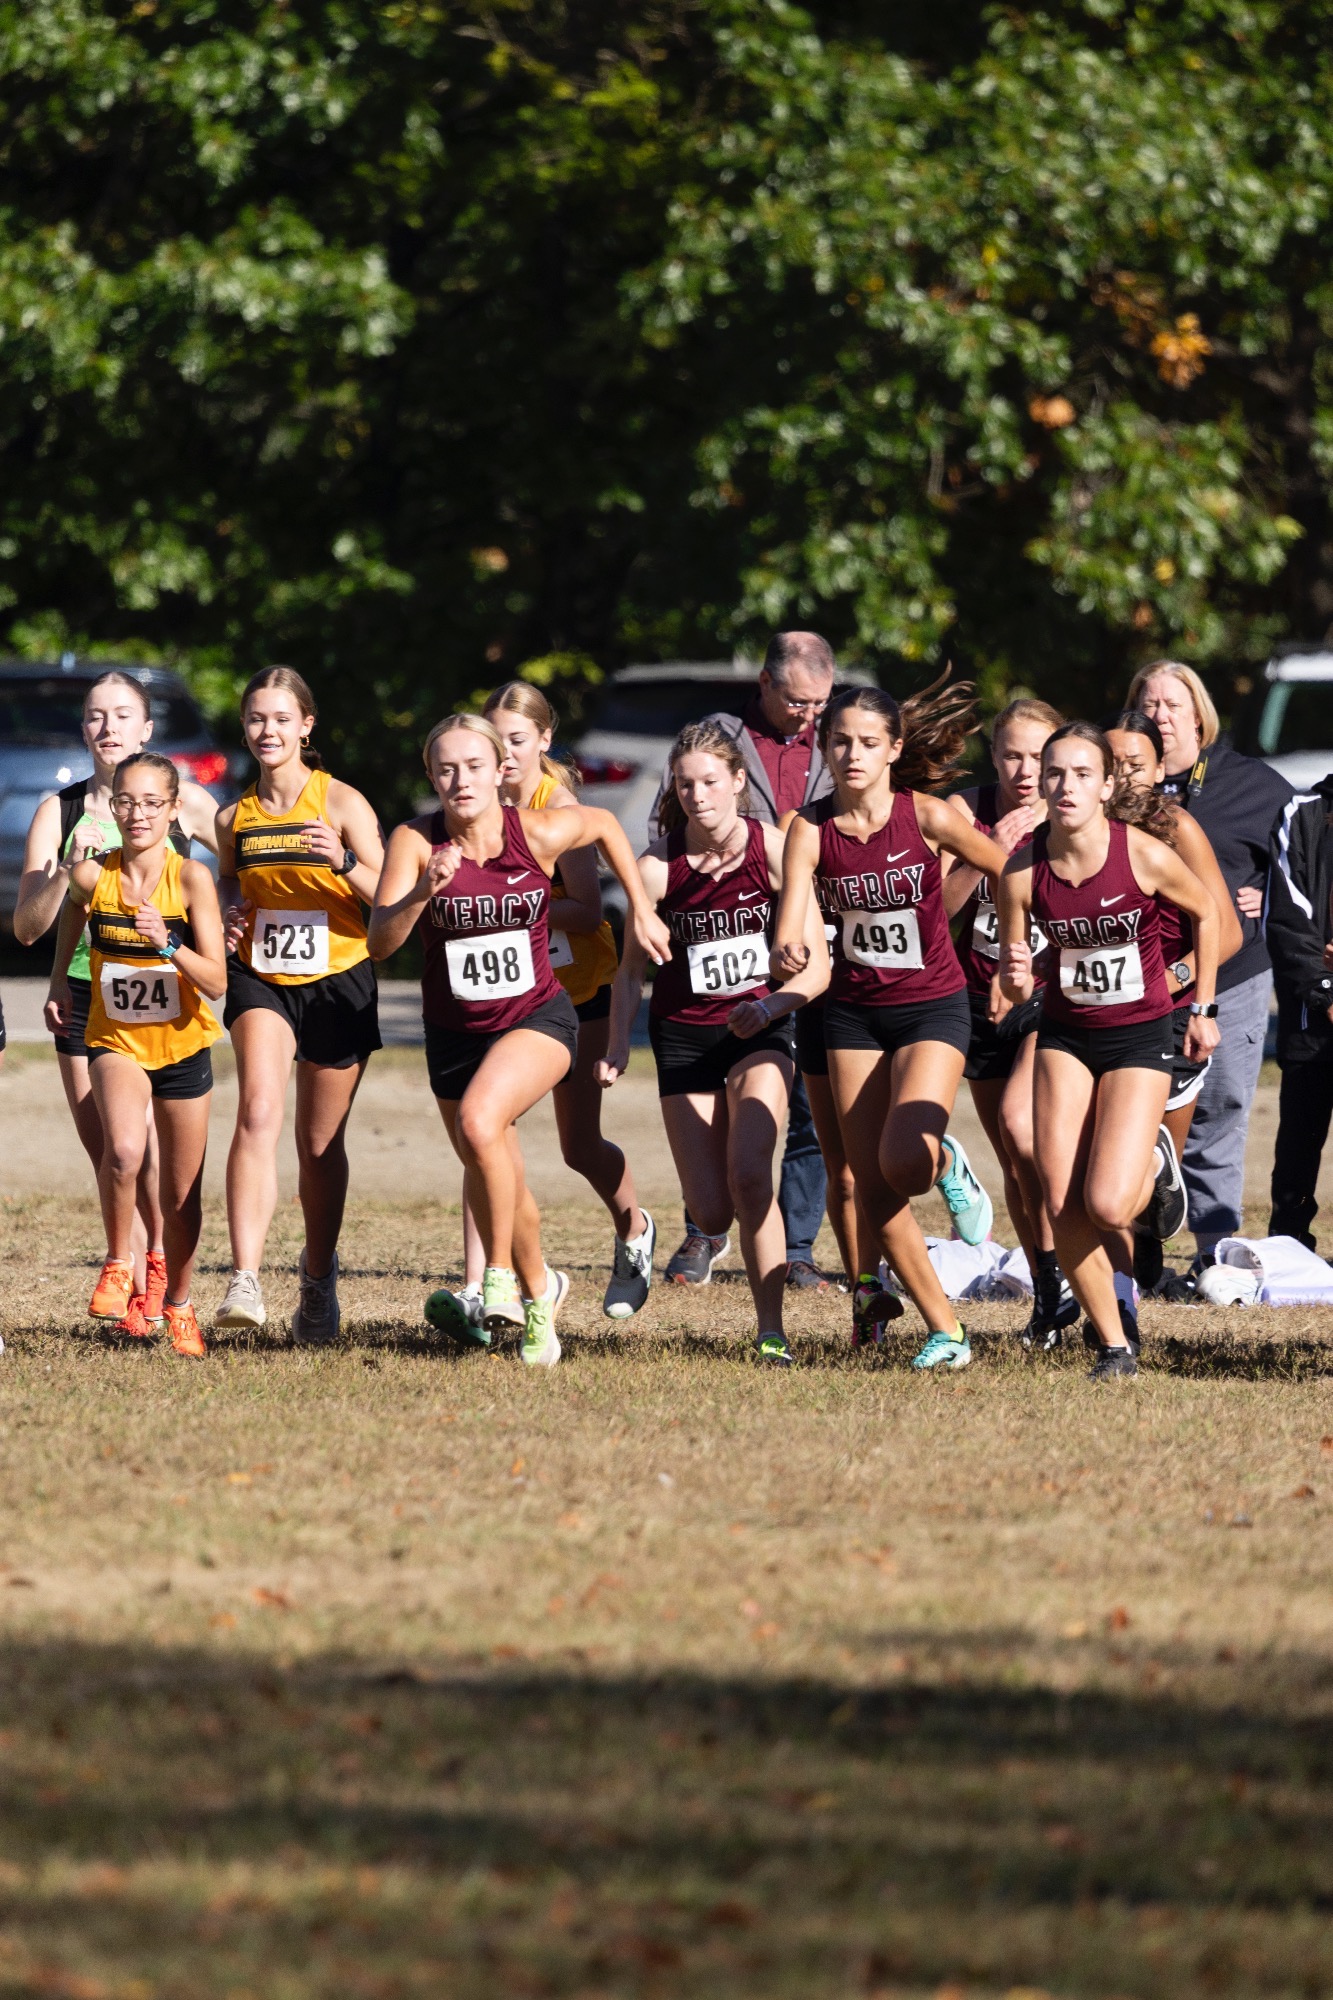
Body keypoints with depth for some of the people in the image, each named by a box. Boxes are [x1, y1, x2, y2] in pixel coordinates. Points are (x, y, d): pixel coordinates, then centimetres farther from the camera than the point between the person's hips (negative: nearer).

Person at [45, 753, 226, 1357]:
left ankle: (177, 1306, 35)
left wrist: (168, 945, -34)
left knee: (180, 1192, 12)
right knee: (124, 1152, -30)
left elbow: (216, 983, -19)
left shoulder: (190, 878, -17)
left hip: (181, 1045, 0)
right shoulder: (91, 875, -12)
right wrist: (58, 980, 13)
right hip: (115, 1041, 0)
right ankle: (118, 1265, -6)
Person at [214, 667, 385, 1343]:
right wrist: (224, 923, -1)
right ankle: (244, 1278, -31)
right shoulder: (235, 818, 6)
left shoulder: (341, 803, -4)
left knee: (320, 1144, 9)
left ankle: (319, 1275, 34)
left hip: (337, 982, -1)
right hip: (260, 981, 1)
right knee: (258, 1109, -24)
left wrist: (345, 862, -25)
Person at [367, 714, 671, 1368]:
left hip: (537, 1018, -3)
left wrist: (641, 910, 9)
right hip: (453, 1030, 3)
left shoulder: (540, 833, -14)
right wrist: (423, 893, -40)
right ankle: (537, 1287, 42)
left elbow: (604, 824, 9)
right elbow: (380, 941, -23)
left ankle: (501, 1276, -16)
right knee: (496, 1184, 14)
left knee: (479, 1119, -31)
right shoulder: (415, 842, -14)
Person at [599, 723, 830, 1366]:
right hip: (683, 1033, 1)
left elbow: (817, 967, -12)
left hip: (760, 1029, -1)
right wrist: (618, 1046, -17)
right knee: (711, 1213, 0)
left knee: (748, 1174, -24)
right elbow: (632, 967, -3)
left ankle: (771, 1330, -13)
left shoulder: (775, 850, -14)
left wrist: (769, 1005, -30)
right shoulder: (658, 865, -12)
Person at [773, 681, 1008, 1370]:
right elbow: (789, 933, -18)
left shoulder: (926, 816, -14)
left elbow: (1014, 875, -2)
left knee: (904, 1163, -24)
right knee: (872, 1190, 1)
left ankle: (947, 1166, 14)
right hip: (854, 1012, 3)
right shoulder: (811, 830, -8)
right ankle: (945, 1332, 13)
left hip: (932, 1008, -3)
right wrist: (786, 956, -40)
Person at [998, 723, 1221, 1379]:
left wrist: (1203, 1009, 7)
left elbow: (1205, 913, 2)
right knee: (1062, 1206, -7)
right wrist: (1016, 977, -28)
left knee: (1107, 1207, -15)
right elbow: (1014, 992, -5)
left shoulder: (1145, 856, -19)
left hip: (1139, 1036, -3)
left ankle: (1155, 1165, 21)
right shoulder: (1023, 870, -13)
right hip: (1065, 1035, 3)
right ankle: (1115, 1344, 12)